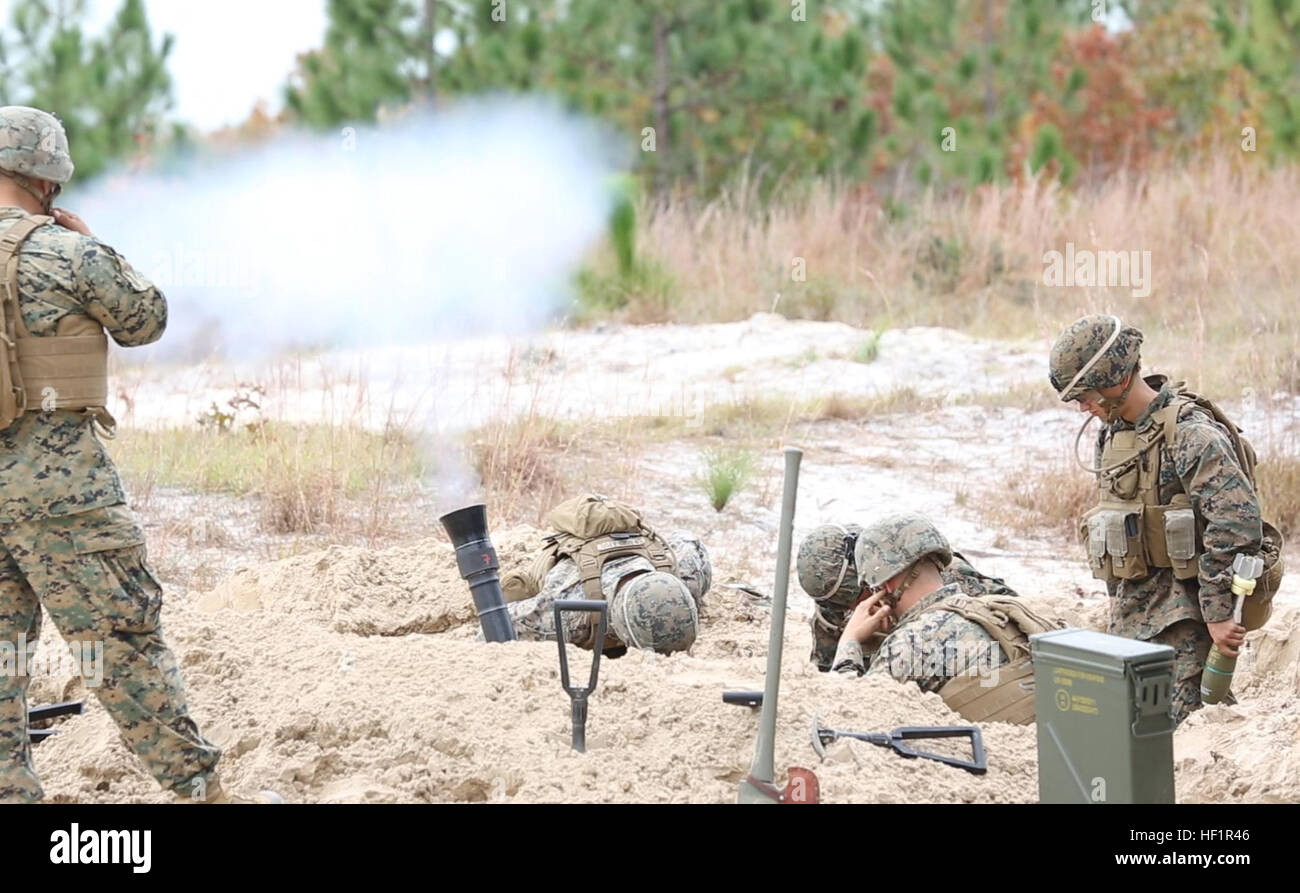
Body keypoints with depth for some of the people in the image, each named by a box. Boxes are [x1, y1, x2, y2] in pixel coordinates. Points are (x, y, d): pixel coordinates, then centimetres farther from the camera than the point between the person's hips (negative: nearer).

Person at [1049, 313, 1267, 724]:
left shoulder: (1190, 434, -16)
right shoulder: (1112, 434, 12)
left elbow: (1238, 523, -22)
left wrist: (1218, 613, -21)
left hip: (1182, 616, -8)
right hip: (1132, 613, 9)